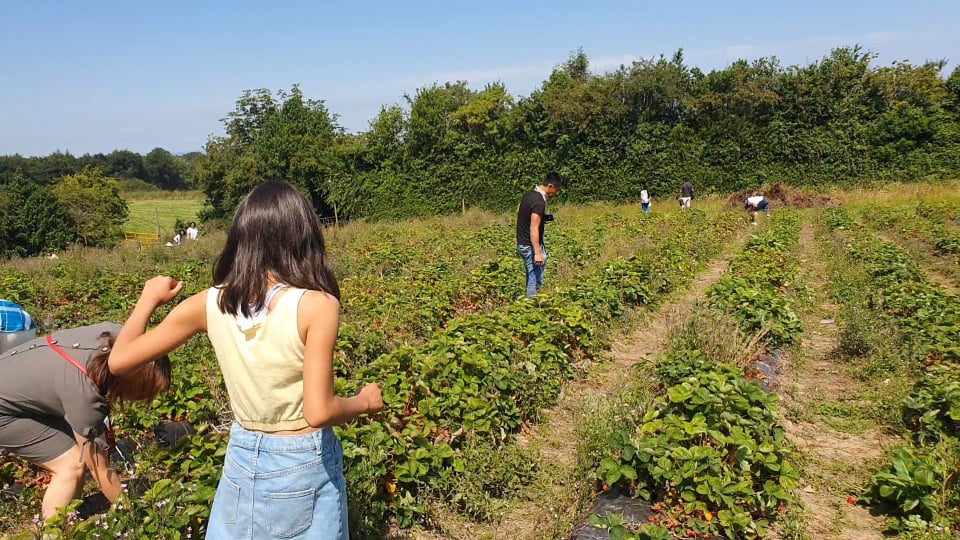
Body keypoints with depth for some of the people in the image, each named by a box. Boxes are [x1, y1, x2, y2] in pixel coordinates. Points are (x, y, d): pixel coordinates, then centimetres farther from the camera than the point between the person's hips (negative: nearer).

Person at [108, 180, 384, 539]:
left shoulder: (210, 304, -10)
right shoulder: (317, 305, -23)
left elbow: (119, 360, -1)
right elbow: (319, 412, -24)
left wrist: (149, 298, 13)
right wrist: (364, 402, -5)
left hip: (243, 460, 4)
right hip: (305, 463, -3)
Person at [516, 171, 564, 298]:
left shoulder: (529, 194, 5)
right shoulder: (539, 202, -23)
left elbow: (518, 211, 22)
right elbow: (534, 229, -27)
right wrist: (537, 253, -26)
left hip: (522, 243, 10)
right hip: (531, 246, -10)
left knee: (531, 278, 20)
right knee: (536, 281, -1)